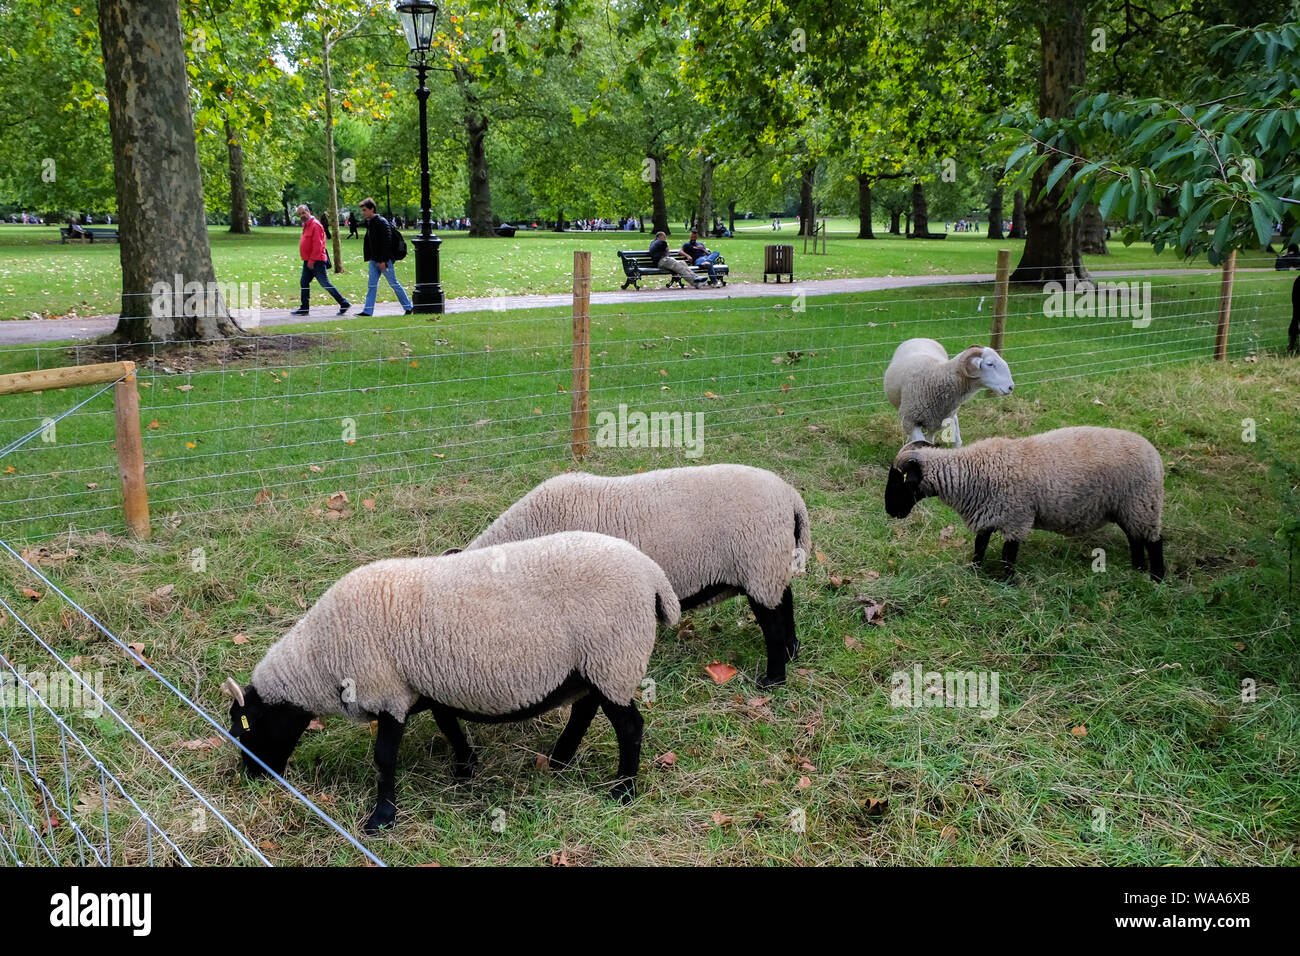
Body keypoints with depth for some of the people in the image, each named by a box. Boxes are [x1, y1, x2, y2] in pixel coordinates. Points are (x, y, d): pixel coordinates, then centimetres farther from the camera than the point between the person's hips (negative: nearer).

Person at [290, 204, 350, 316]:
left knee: (325, 284, -8)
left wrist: (311, 260, -19)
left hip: (316, 261, -10)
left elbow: (317, 245, -19)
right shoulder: (306, 225, 16)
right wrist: (307, 260, 15)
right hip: (308, 261, 10)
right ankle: (304, 308, 15)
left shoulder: (315, 225, -13)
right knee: (304, 283, 9)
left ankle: (344, 304, -2)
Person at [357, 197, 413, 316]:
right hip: (374, 260, 8)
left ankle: (408, 307, 13)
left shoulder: (382, 222, -15)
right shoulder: (369, 223, 12)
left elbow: (387, 242, -20)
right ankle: (368, 311, 3)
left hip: (384, 260, -8)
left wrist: (383, 260, -22)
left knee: (394, 284, 1)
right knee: (372, 285, 4)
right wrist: (369, 257, 16)